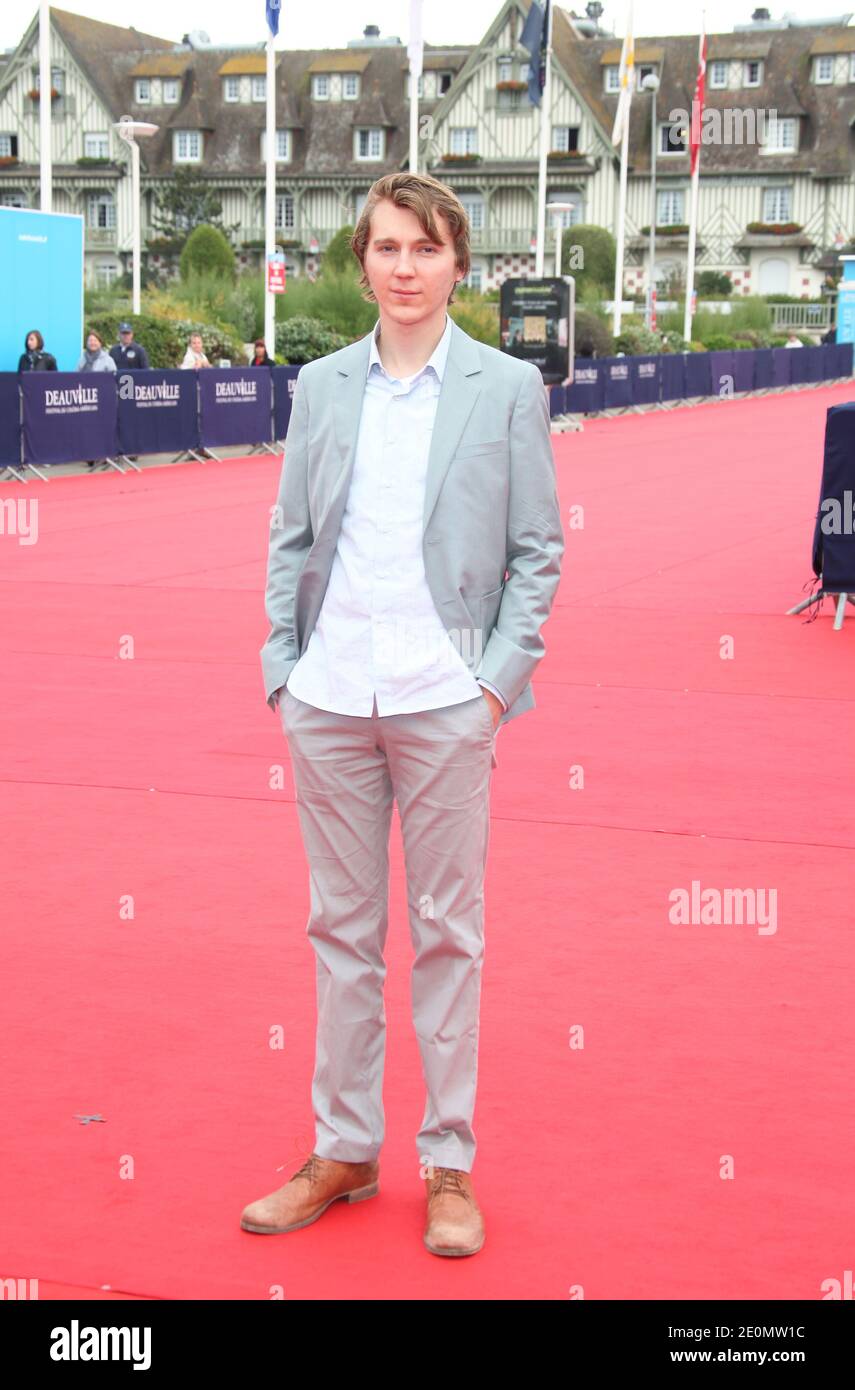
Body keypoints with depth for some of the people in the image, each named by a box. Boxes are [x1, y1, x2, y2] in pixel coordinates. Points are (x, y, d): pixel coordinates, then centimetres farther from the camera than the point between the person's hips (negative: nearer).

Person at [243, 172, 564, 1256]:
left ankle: (449, 1164, 16)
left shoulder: (508, 387, 1)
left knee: (446, 932, 5)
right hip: (329, 698, 3)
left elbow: (538, 550, 1)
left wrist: (500, 676, -8)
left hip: (446, 700, -3)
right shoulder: (320, 385, 9)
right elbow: (290, 536, 11)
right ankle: (343, 1150, 22)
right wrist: (281, 661, 3)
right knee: (341, 928, 10)